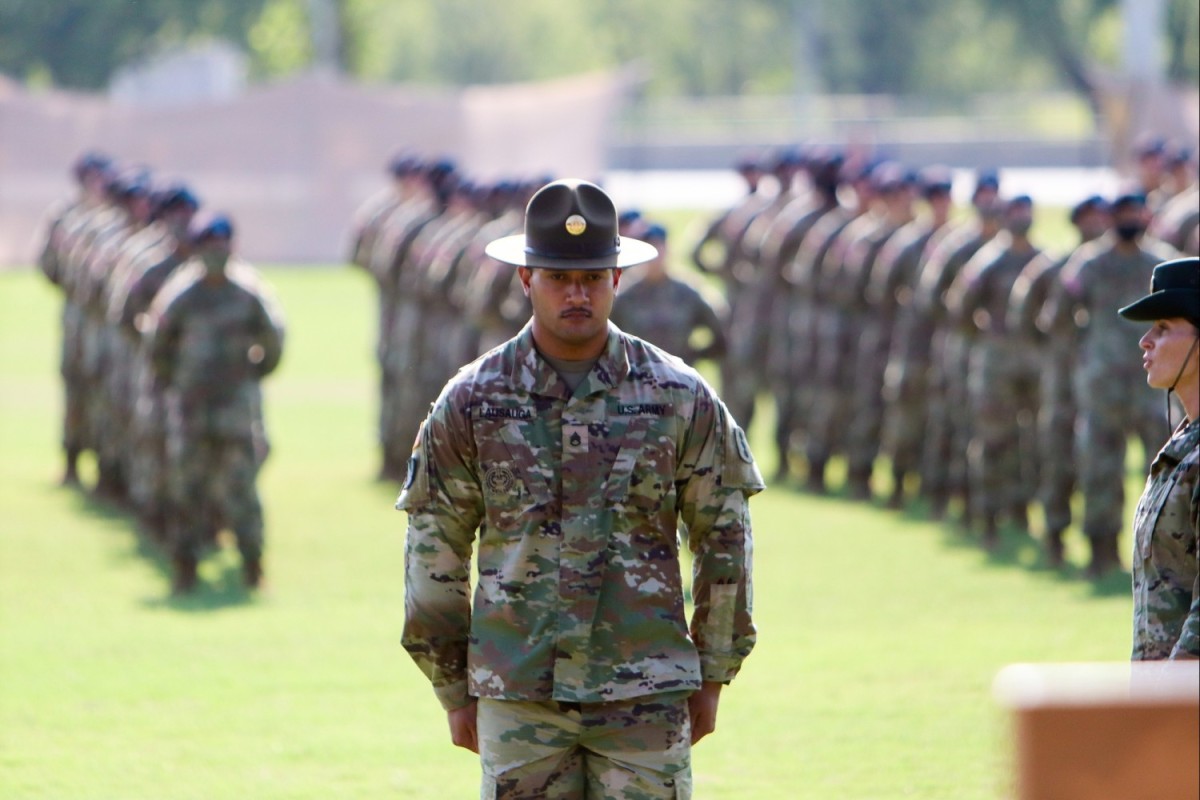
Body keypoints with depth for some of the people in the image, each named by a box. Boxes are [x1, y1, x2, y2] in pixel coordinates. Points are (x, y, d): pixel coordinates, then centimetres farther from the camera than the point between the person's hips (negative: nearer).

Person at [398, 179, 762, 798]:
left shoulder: (679, 397, 3)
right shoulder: (472, 402, 3)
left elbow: (725, 540, 10)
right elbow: (434, 552, 8)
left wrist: (712, 677, 10)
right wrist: (454, 691, 8)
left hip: (646, 696, 0)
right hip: (518, 695, 0)